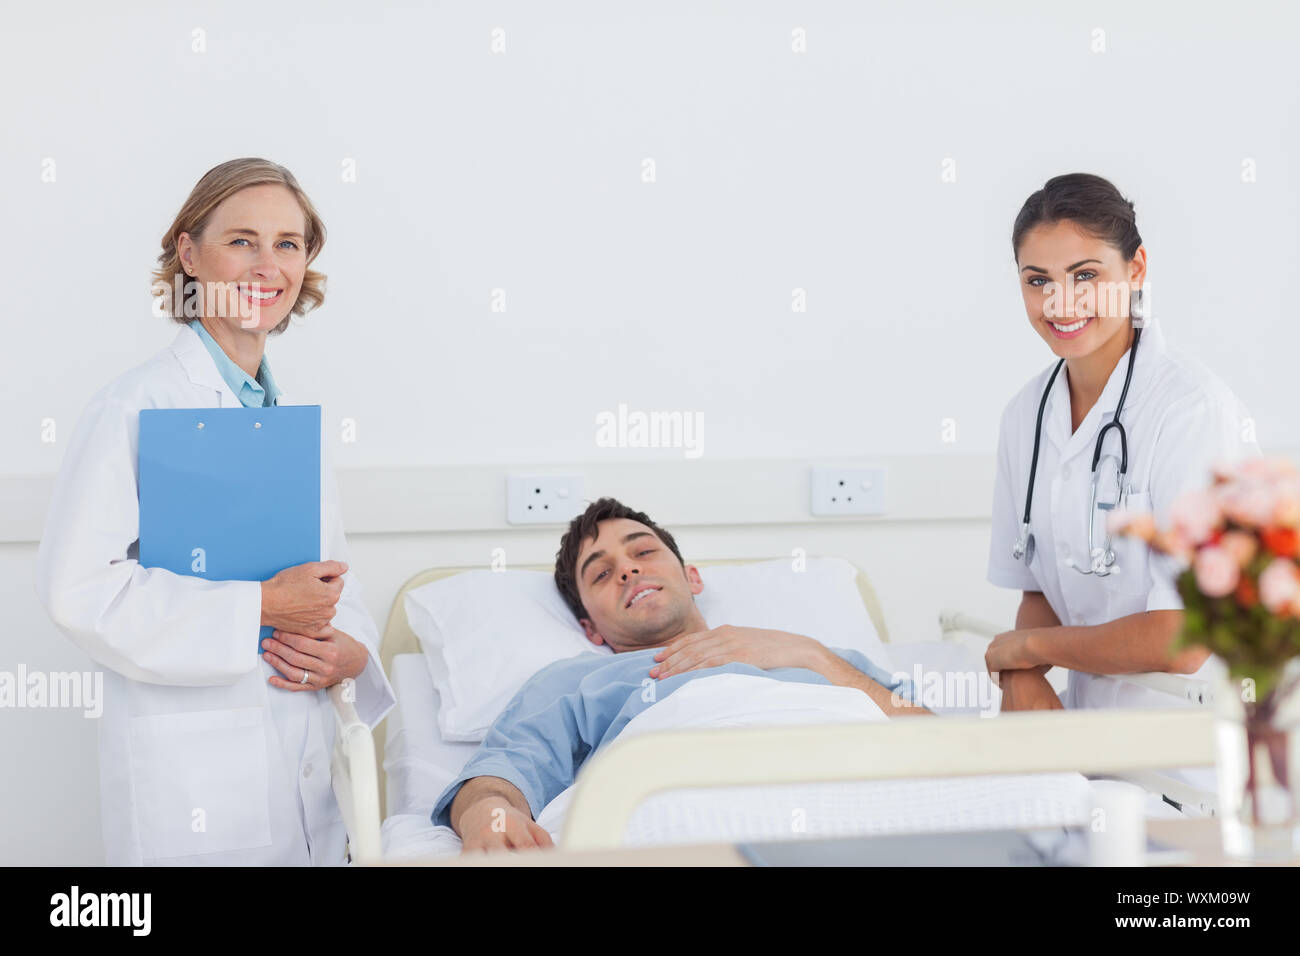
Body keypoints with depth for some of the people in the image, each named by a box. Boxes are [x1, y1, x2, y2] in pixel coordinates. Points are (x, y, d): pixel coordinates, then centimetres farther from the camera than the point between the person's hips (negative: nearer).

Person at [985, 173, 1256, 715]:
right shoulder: (1025, 416, 7)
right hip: (1094, 729, 6)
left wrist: (1026, 648, -5)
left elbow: (1180, 641, -19)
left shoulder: (1194, 410, -15)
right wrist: (1021, 680, -8)